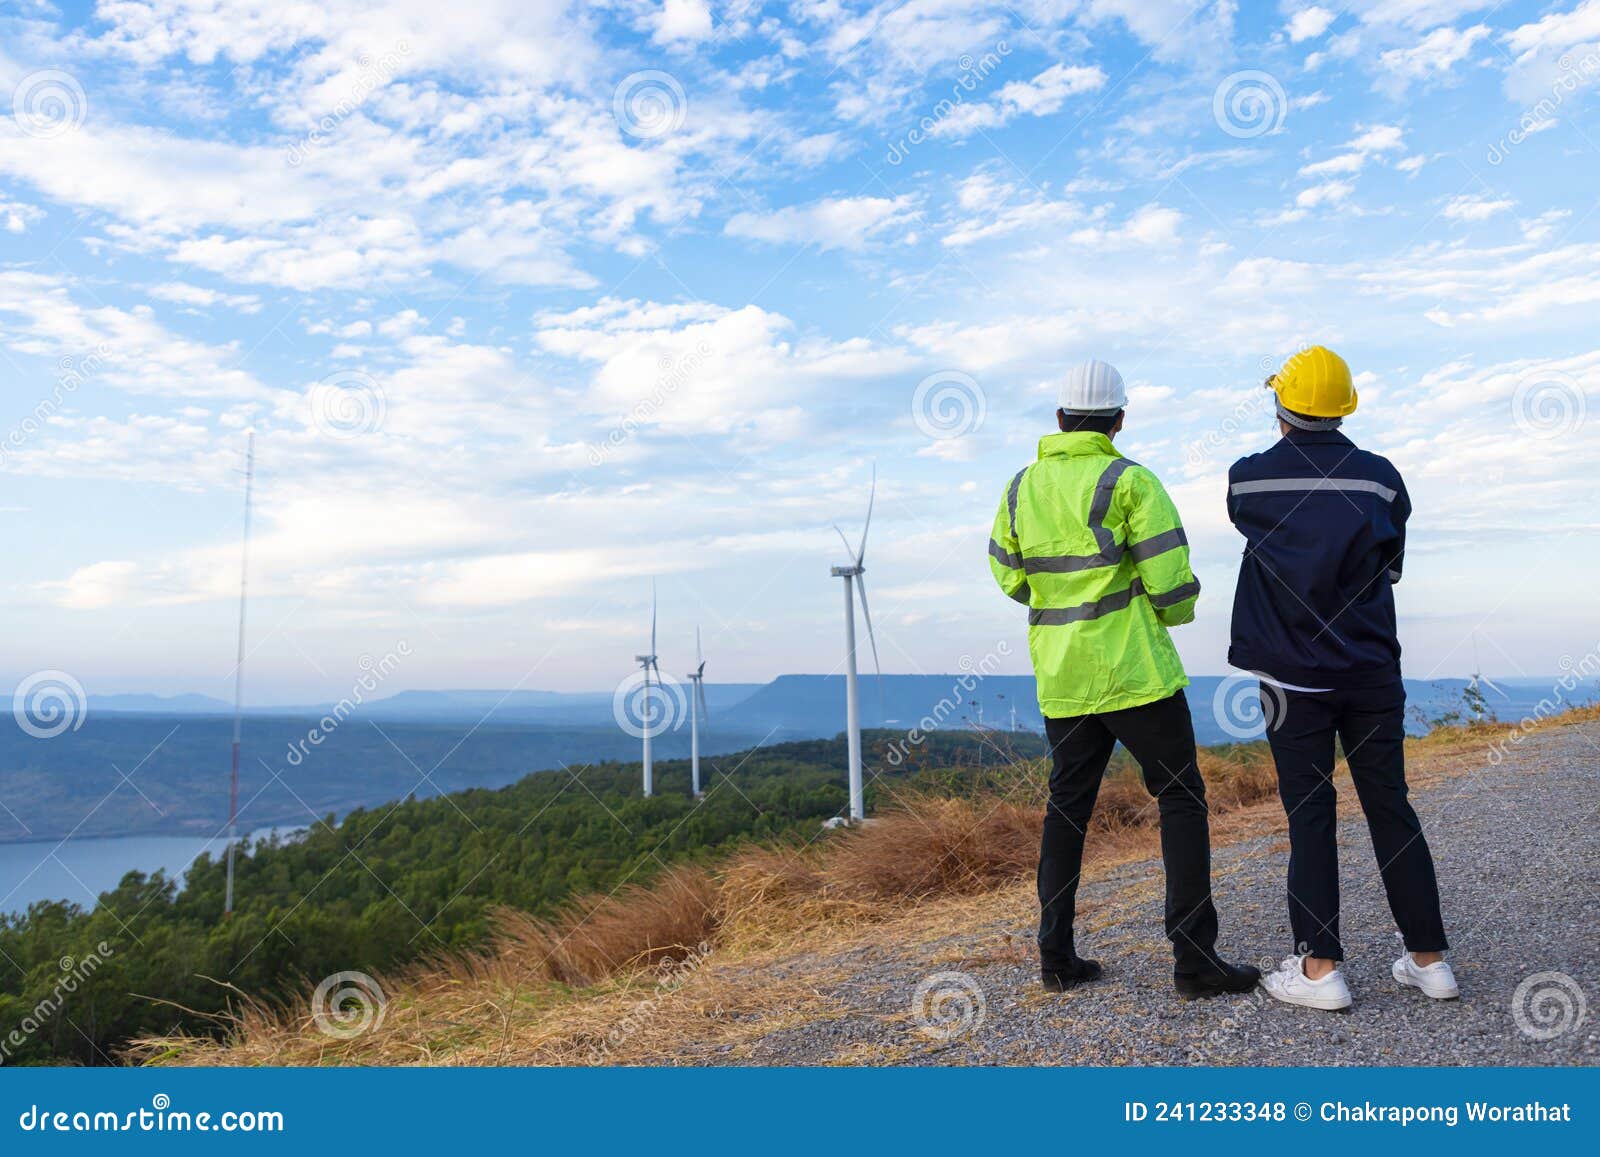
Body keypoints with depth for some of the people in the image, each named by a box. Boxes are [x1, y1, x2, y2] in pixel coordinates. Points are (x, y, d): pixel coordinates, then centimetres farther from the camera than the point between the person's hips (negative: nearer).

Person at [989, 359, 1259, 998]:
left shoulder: (1021, 486, 6)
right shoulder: (1129, 481, -10)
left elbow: (1009, 577, 15)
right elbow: (1172, 583, -13)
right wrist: (1169, 611, 9)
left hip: (1060, 678, 6)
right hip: (1134, 670, -5)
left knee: (1068, 804, 14)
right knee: (1181, 798, 4)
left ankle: (1057, 955, 16)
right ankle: (1194, 957, 2)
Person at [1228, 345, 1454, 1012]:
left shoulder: (1248, 478, -7)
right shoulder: (1380, 478, -2)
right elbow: (1392, 569, 9)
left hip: (1293, 676, -2)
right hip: (1372, 674, 2)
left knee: (1310, 817, 4)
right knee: (1391, 809, 11)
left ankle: (1320, 968, 6)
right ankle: (1429, 960, 20)